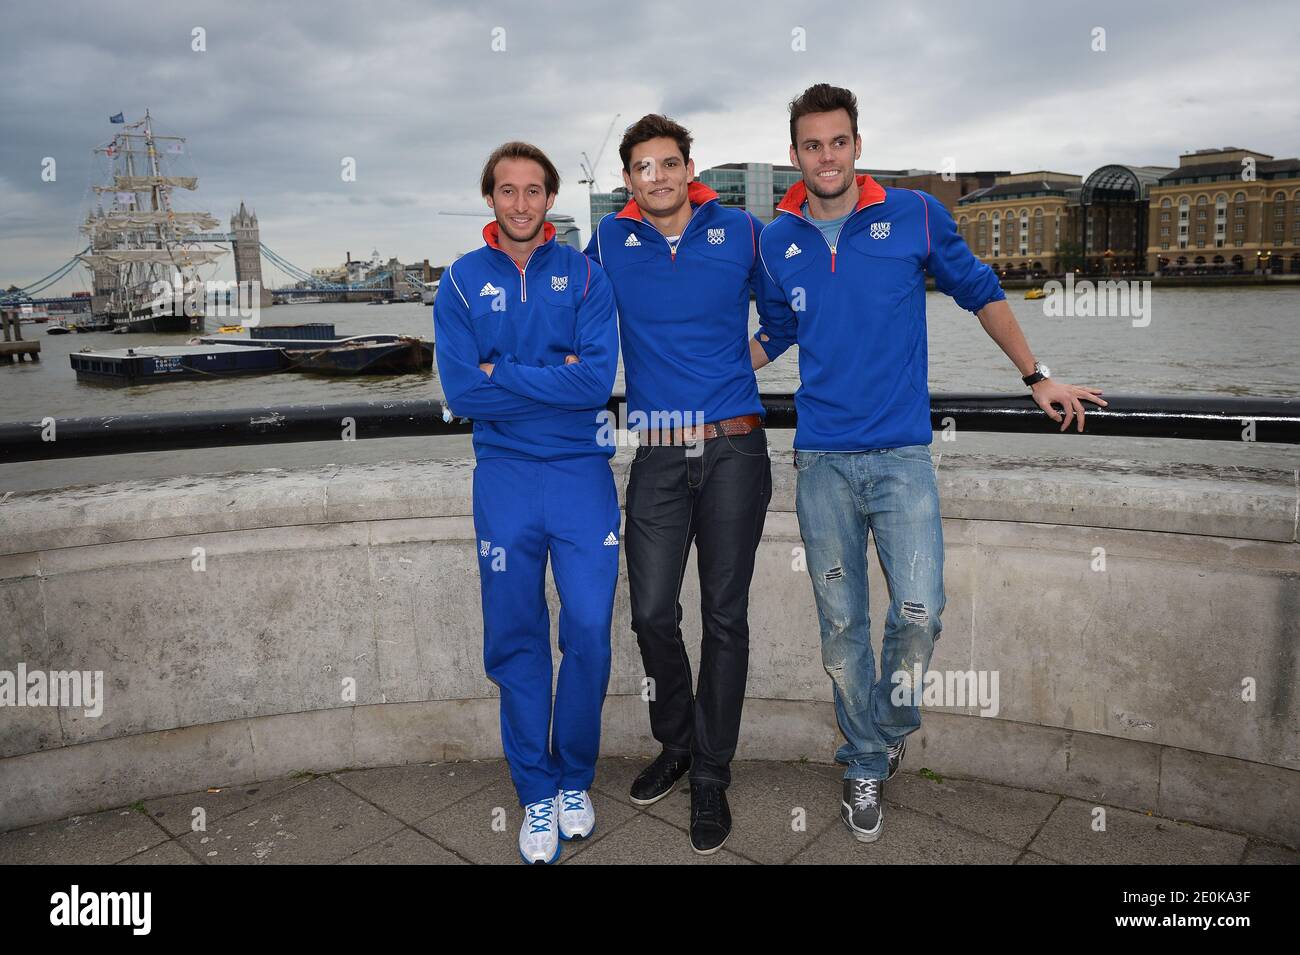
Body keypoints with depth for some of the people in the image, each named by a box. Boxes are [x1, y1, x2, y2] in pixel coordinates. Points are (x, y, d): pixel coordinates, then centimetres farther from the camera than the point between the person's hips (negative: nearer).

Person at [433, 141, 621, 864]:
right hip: (504, 475, 1)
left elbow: (597, 380, -13)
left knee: (589, 631, -2)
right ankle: (536, 792, 23)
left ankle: (576, 779, 22)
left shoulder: (585, 275, 2)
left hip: (582, 472, -1)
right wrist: (554, 379, -10)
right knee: (516, 641, 7)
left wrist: (502, 372, -11)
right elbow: (461, 392, -7)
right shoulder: (463, 281, 4)